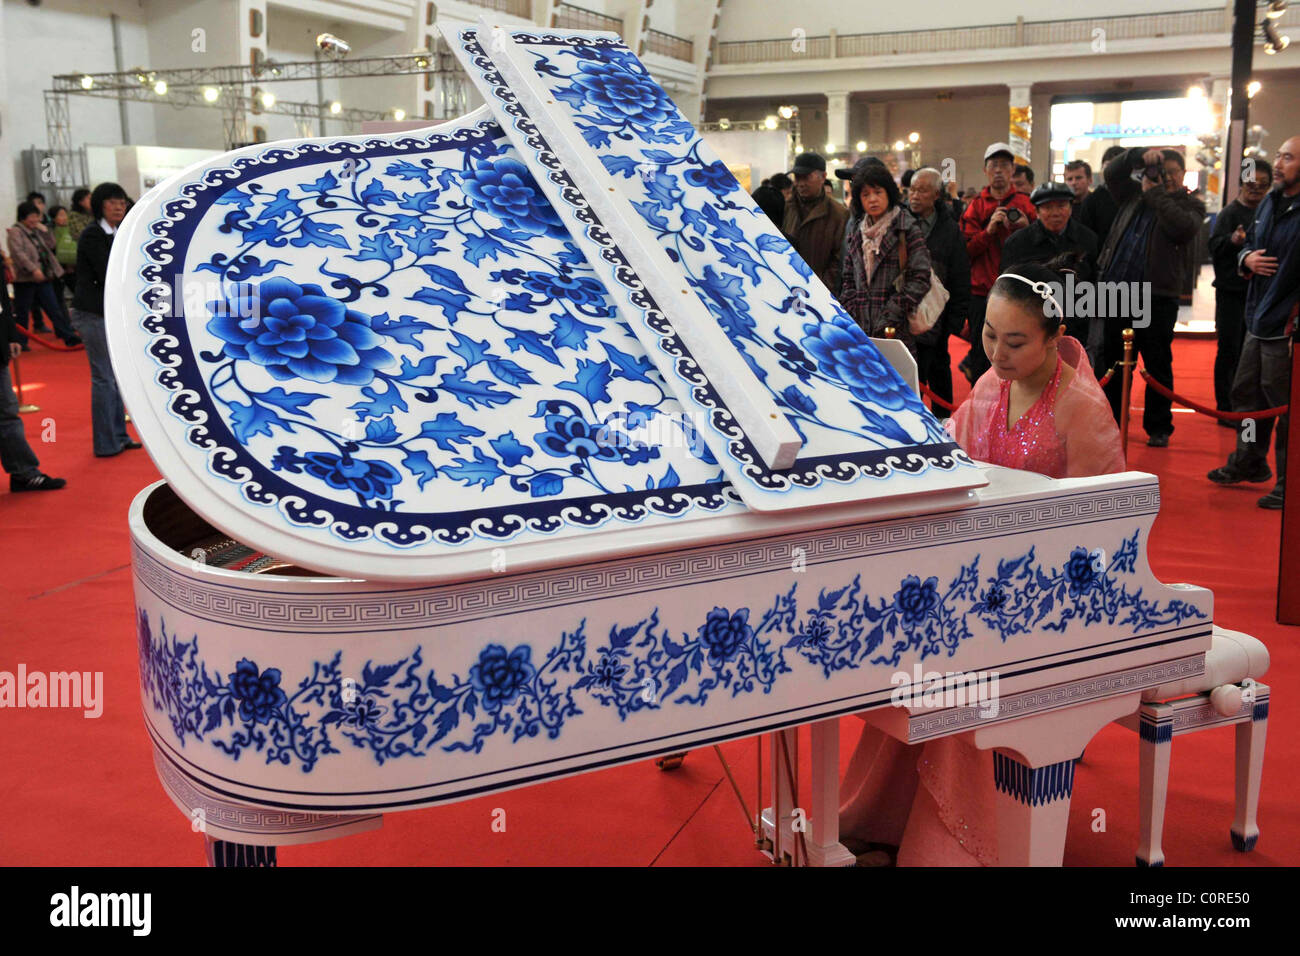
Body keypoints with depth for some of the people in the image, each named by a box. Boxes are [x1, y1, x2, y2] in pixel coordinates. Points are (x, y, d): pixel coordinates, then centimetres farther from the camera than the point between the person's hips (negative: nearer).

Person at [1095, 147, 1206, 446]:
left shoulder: (1190, 205, 6)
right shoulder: (1135, 194, 17)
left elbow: (1183, 229, -14)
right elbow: (1112, 172, 9)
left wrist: (1156, 195, -8)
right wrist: (1140, 155, -6)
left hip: (1157, 296, -3)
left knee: (1158, 365, 3)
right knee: (1107, 358, 7)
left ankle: (1158, 427, 13)